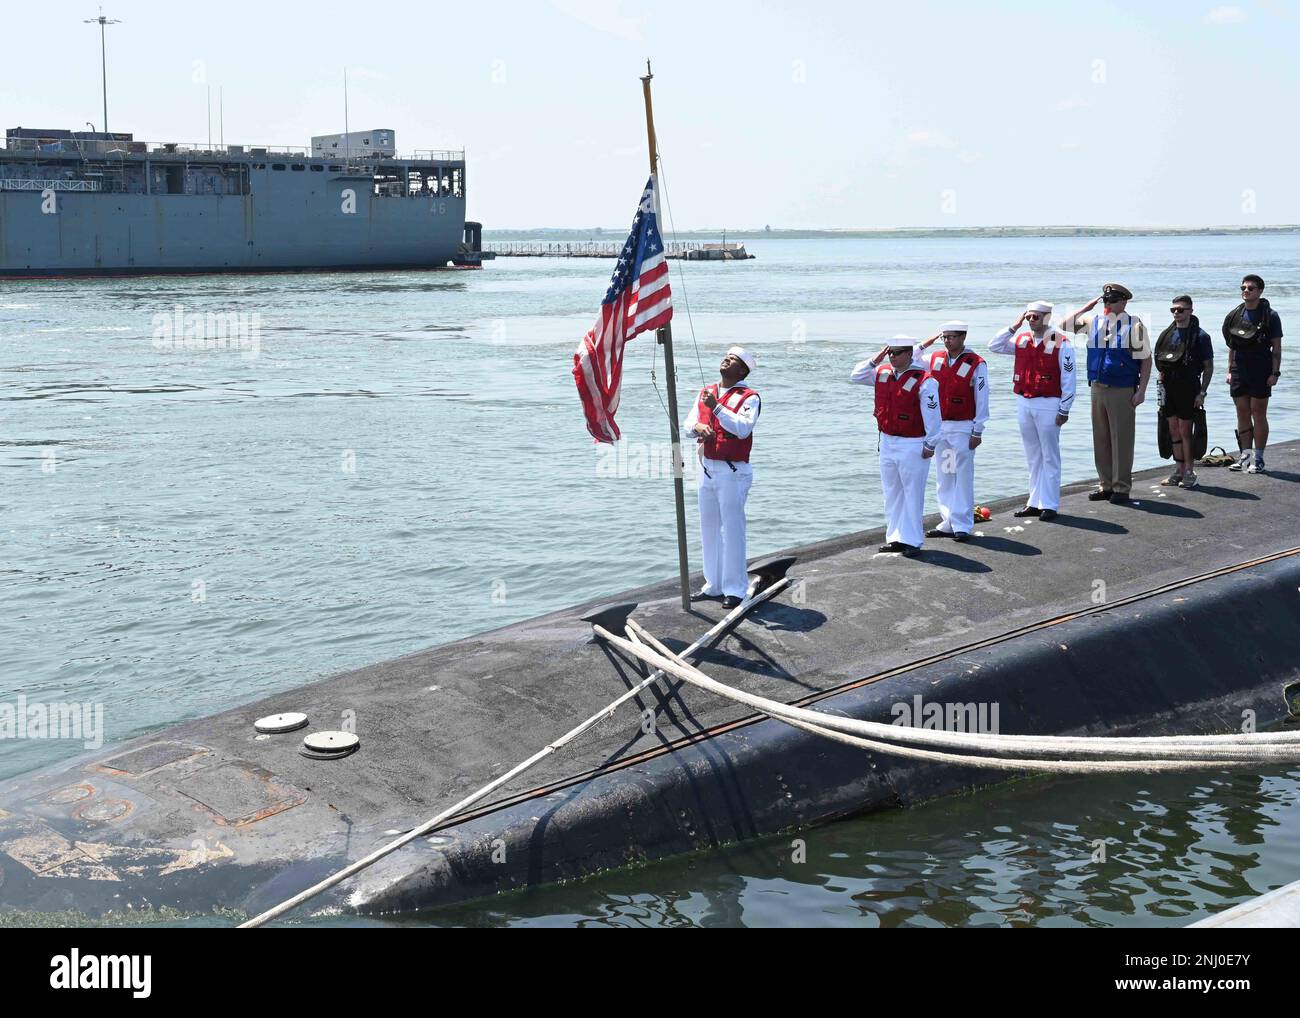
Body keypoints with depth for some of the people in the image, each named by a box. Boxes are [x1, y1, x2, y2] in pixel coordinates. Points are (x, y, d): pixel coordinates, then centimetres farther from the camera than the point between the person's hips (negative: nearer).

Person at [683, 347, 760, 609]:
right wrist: (699, 426, -16)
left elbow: (743, 428, -21)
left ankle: (735, 589, -1)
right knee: (709, 529, 12)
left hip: (733, 472, -7)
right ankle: (714, 585, 22)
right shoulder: (705, 392, 13)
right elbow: (689, 423, 7)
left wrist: (716, 407, -27)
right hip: (707, 469, 7)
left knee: (732, 529, -6)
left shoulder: (749, 397, -6)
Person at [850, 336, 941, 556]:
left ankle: (913, 540, 7)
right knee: (892, 493, 13)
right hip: (887, 442, 7)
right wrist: (874, 361, 0)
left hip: (913, 446, -7)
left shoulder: (924, 381, -15)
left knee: (913, 494, -1)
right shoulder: (882, 373, 5)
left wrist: (930, 445, -13)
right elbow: (856, 377, 14)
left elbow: (932, 416, -14)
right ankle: (895, 538, 22)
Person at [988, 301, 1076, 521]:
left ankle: (1049, 505, 3)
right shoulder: (1021, 339, 9)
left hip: (1048, 405, -6)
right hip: (1023, 403, 6)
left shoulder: (1061, 343, -8)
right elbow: (994, 346, 10)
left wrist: (1064, 410, -10)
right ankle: (1035, 502, 19)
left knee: (1050, 457, -1)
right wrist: (1014, 327, 1)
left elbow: (1068, 379, -8)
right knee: (1033, 457, 12)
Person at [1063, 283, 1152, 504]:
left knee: (1121, 440, -2)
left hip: (1122, 391, -5)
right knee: (1100, 439, 10)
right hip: (1097, 389, 5)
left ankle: (1121, 487, 5)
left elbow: (1145, 359, -5)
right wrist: (1089, 305, 5)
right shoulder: (1093, 323, 9)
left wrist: (1141, 390, -11)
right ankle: (1106, 484, 19)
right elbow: (1066, 324, 12)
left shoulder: (1134, 326, -5)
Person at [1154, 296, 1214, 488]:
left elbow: (1208, 367, -5)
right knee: (1174, 431, 9)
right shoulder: (1167, 334, 11)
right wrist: (1162, 385, 12)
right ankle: (1179, 470, 17)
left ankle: (1189, 472, 5)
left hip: (1188, 387, -6)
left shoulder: (1200, 336, -6)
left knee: (1185, 431, -3)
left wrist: (1202, 392, -11)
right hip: (1168, 387, 6)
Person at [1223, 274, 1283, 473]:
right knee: (1242, 414, 7)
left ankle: (1258, 459, 3)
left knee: (1259, 414, -2)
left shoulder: (1270, 316, -4)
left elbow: (1276, 347, -5)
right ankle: (1245, 456, 14)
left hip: (1260, 371, -5)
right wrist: (1230, 370, 11)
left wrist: (1275, 372, -11)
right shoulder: (1235, 315, 10)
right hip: (1239, 371, 5)